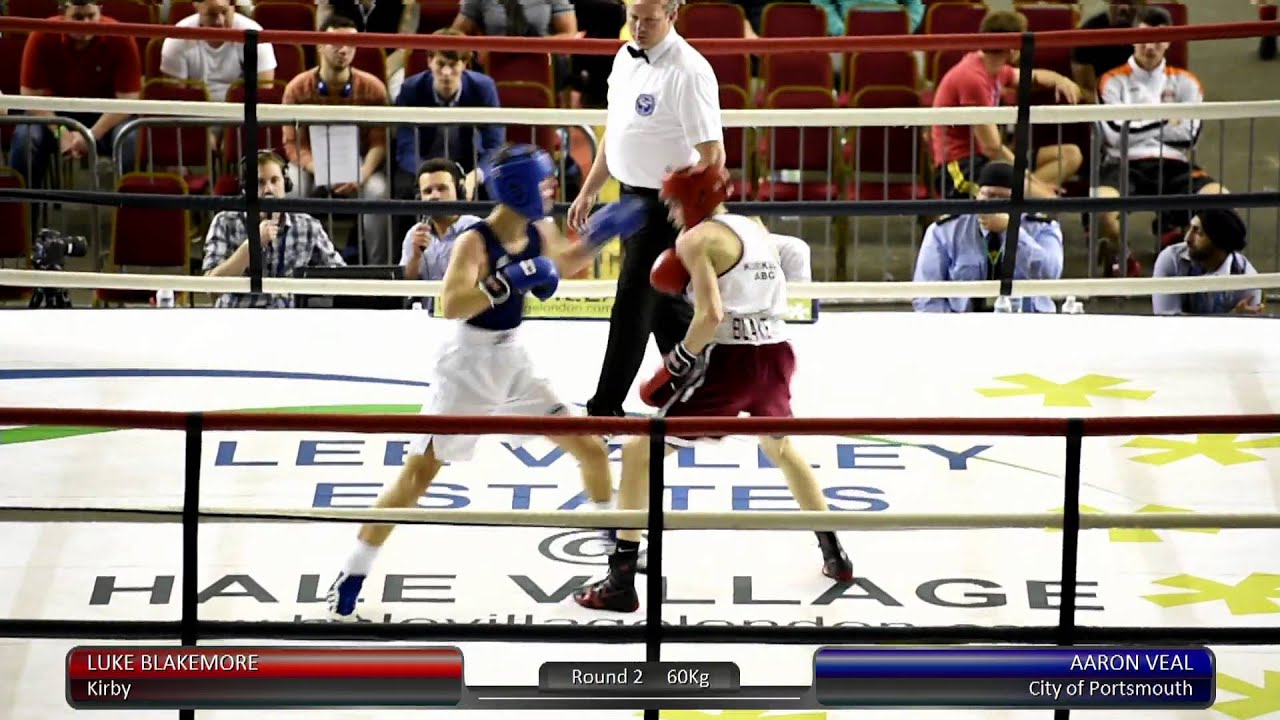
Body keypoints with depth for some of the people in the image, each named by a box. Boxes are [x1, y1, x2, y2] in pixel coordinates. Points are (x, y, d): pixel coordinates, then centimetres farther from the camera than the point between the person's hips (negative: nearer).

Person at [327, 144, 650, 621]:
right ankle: (351, 577, -2)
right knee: (418, 474, -9)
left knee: (592, 451, 10)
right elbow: (451, 305, -38)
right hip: (469, 367, -7)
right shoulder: (475, 242, -23)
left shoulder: (540, 233, -1)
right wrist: (511, 280, -41)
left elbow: (564, 265, 23)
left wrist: (600, 234, 9)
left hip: (513, 363, 7)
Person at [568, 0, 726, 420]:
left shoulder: (688, 71, -22)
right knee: (665, 305, 16)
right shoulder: (626, 58, 5)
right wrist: (589, 191, 19)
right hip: (632, 196, 9)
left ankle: (605, 409, 6)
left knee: (633, 306, -3)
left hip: (665, 205, -9)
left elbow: (712, 155, -23)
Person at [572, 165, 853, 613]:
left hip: (731, 361, -7)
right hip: (776, 354, 7)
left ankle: (621, 582, -5)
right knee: (782, 449, 36)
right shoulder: (757, 230, 18)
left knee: (639, 454, 1)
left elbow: (711, 314, -18)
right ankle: (834, 555, 38)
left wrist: (679, 362, -7)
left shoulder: (697, 239, -6)